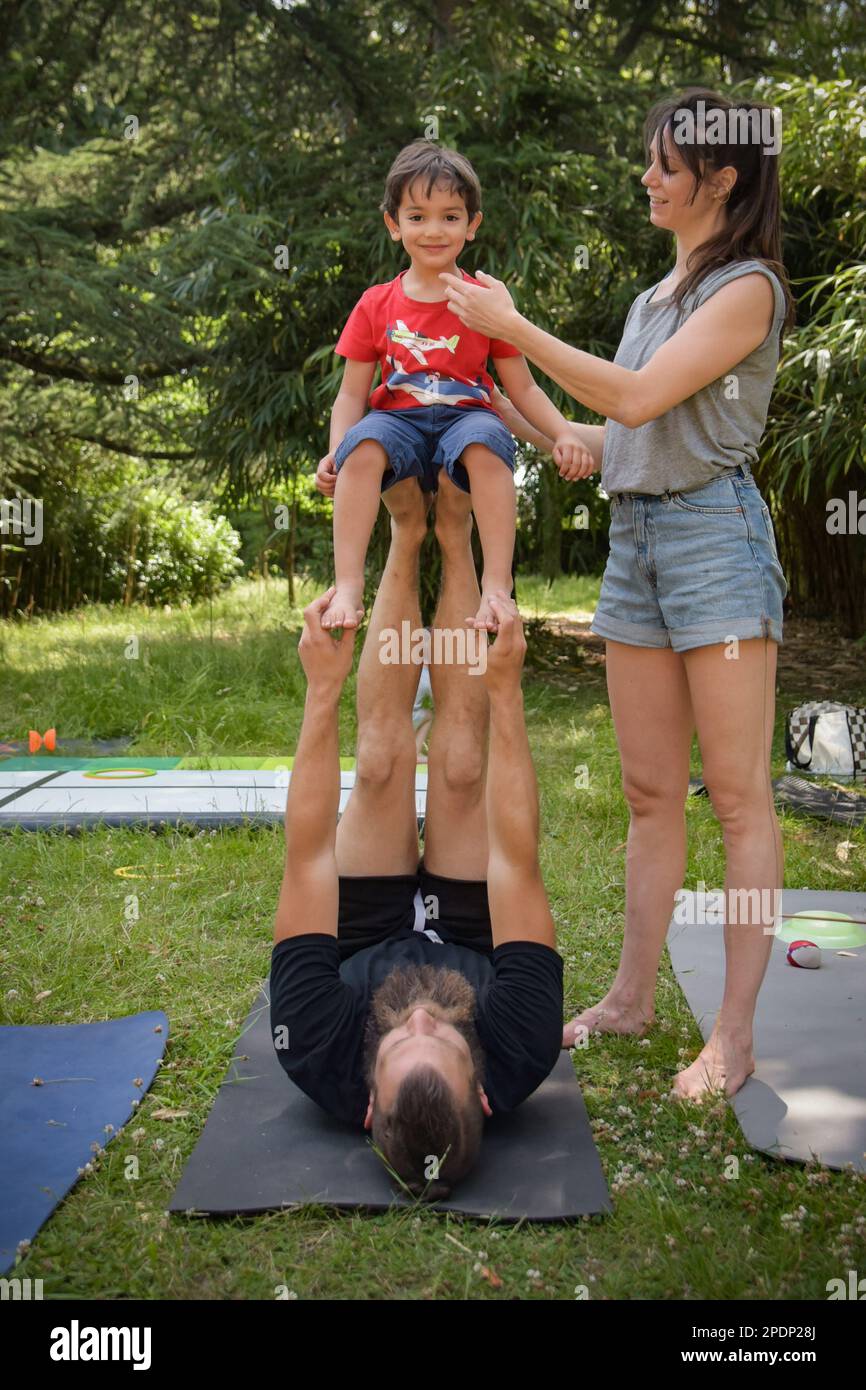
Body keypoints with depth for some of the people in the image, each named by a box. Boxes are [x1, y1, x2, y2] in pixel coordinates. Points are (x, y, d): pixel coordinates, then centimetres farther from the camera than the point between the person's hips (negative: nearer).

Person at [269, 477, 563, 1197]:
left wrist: (323, 688, -42)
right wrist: (505, 690, -45)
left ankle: (407, 538, 2)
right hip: (474, 943, 0)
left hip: (363, 945, 0)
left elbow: (307, 856, -42)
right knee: (461, 771, -15)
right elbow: (519, 860, -43)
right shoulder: (520, 1060, -45)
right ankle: (453, 541, 2)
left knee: (381, 759, -16)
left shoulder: (322, 1062, -45)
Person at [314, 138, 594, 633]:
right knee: (363, 444, -34)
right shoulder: (376, 306, 8)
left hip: (466, 416, -1)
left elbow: (523, 388, 6)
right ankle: (348, 584, -34)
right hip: (399, 420, 1)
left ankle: (497, 585, -36)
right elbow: (352, 393, 6)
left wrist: (564, 434, -12)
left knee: (486, 442, -37)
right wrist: (335, 452, -12)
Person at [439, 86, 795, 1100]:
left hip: (715, 532, -8)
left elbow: (637, 399, -15)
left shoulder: (746, 287, -4)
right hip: (634, 534, 8)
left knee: (738, 793, -4)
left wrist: (513, 328, -10)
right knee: (649, 790, 9)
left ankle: (735, 1034, 1)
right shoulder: (653, 296, 21)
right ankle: (632, 997, 18)